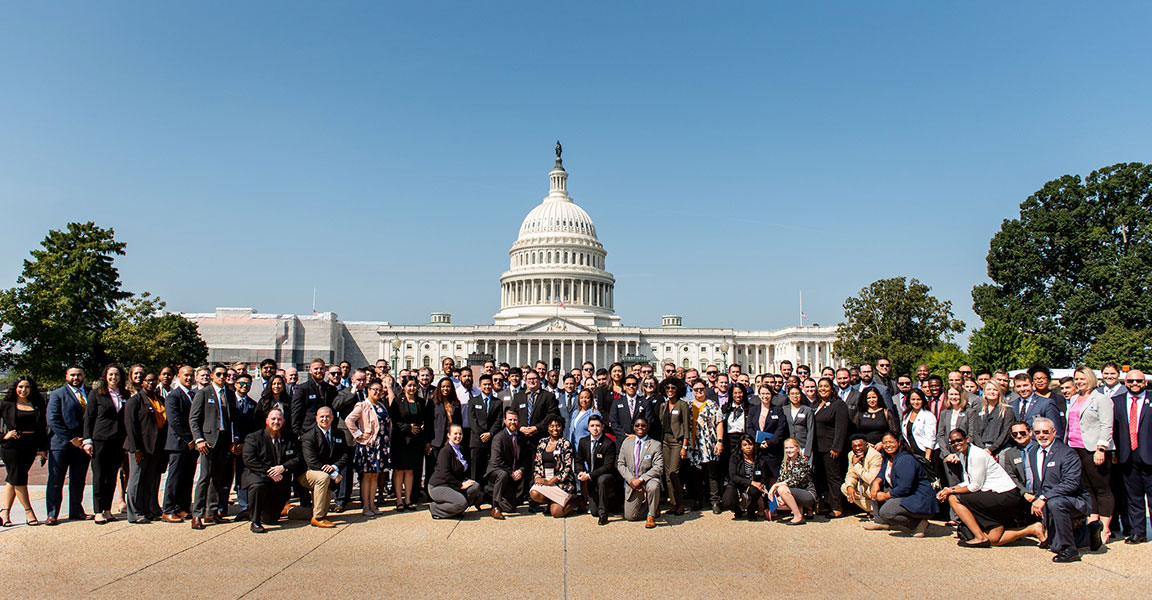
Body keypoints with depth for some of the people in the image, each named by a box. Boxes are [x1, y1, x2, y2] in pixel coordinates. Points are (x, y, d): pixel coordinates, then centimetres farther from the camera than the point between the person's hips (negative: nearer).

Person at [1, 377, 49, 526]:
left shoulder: (38, 406, 9)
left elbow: (43, 428, 9)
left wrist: (43, 449, 5)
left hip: (31, 446, 3)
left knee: (13, 479, 7)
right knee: (18, 479, -3)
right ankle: (28, 512, 4)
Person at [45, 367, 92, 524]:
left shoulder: (91, 393, 10)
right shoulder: (57, 394, 1)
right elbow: (53, 421, -6)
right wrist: (71, 439, -12)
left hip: (82, 443, 3)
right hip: (61, 443, -3)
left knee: (79, 480, 8)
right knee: (56, 480, 1)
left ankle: (76, 511, 18)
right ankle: (52, 514, 9)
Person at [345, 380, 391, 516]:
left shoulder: (382, 406, 16)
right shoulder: (362, 406, -6)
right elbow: (348, 420, -17)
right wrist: (358, 434, -14)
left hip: (382, 445, 6)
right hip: (368, 445, -6)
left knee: (376, 475, 9)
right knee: (367, 475, -1)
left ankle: (372, 505, 16)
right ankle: (365, 506, 6)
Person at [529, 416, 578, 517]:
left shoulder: (566, 444, -3)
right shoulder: (542, 443, 12)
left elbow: (567, 468, -10)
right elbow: (537, 463, 14)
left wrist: (551, 481, -16)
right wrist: (537, 477, -6)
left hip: (562, 481, -5)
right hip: (544, 480, 5)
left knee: (556, 512, -20)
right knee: (534, 494, -27)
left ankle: (574, 501, 11)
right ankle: (554, 501, 3)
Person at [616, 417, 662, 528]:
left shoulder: (655, 445, -5)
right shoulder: (626, 443, 6)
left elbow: (658, 467, -13)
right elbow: (620, 464, 4)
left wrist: (641, 479, -23)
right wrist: (631, 479, -12)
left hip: (648, 478, -2)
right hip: (632, 481, 3)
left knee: (653, 486, -39)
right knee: (629, 517, -4)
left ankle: (651, 516, -13)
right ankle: (645, 504, 27)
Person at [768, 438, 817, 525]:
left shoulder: (804, 462, -12)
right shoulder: (784, 463, 7)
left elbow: (795, 481, -22)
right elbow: (780, 480, 2)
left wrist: (775, 486, -22)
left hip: (809, 494, -7)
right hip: (795, 493, 7)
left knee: (782, 489, -27)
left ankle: (799, 517, -15)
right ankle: (801, 508, 4)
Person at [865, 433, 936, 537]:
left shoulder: (906, 460, -21)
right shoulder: (887, 458, 7)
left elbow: (904, 489, -25)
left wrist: (885, 496, -14)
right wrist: (877, 482, -9)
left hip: (920, 501, -10)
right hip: (905, 497, 10)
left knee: (885, 512, -27)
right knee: (875, 484, 10)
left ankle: (918, 524, -9)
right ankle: (881, 522, 13)